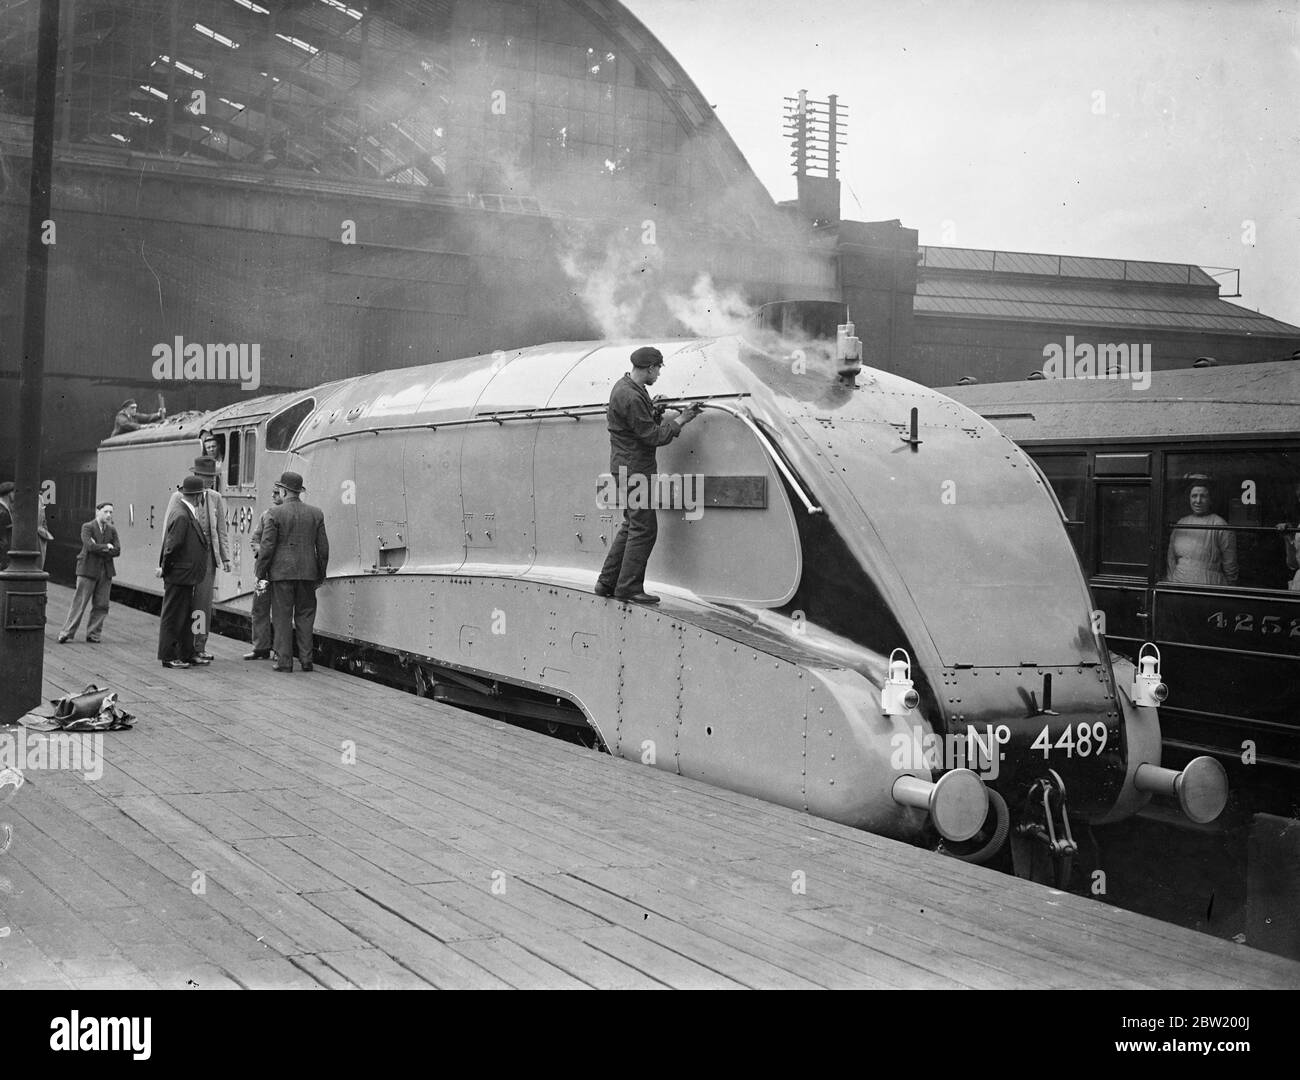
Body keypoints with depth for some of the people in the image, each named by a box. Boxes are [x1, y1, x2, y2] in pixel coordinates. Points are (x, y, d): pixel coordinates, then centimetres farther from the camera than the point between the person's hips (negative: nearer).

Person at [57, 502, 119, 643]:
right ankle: (67, 633, -1)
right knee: (79, 602, -5)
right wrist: (106, 547, -6)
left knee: (101, 605, 2)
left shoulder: (112, 530, 12)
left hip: (106, 572, 4)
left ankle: (93, 634, 10)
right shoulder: (87, 527, -1)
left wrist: (99, 549, -10)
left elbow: (117, 551, 0)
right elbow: (90, 546, -17)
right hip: (88, 570, -4)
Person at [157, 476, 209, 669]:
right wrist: (165, 569, -11)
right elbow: (172, 546, -20)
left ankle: (187, 653, 25)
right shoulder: (181, 516, -20)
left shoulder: (189, 515, 11)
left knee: (186, 616, 16)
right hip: (178, 575, -10)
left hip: (186, 576, 10)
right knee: (172, 617, -1)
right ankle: (168, 657, 6)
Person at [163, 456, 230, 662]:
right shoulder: (179, 497, -2)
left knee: (204, 601, 2)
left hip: (207, 554, 3)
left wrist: (225, 558, 7)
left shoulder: (215, 498, 9)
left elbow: (222, 530, 12)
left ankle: (200, 646, 8)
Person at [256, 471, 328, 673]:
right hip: (308, 572, 3)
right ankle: (306, 660, 8)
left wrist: (261, 573, 1)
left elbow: (267, 546, -8)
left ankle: (284, 661, 2)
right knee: (305, 616, 9)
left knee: (282, 617, 2)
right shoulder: (316, 514, 5)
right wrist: (321, 574, 16)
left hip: (281, 572, -3)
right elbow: (323, 547, 7)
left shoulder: (275, 513, -6)